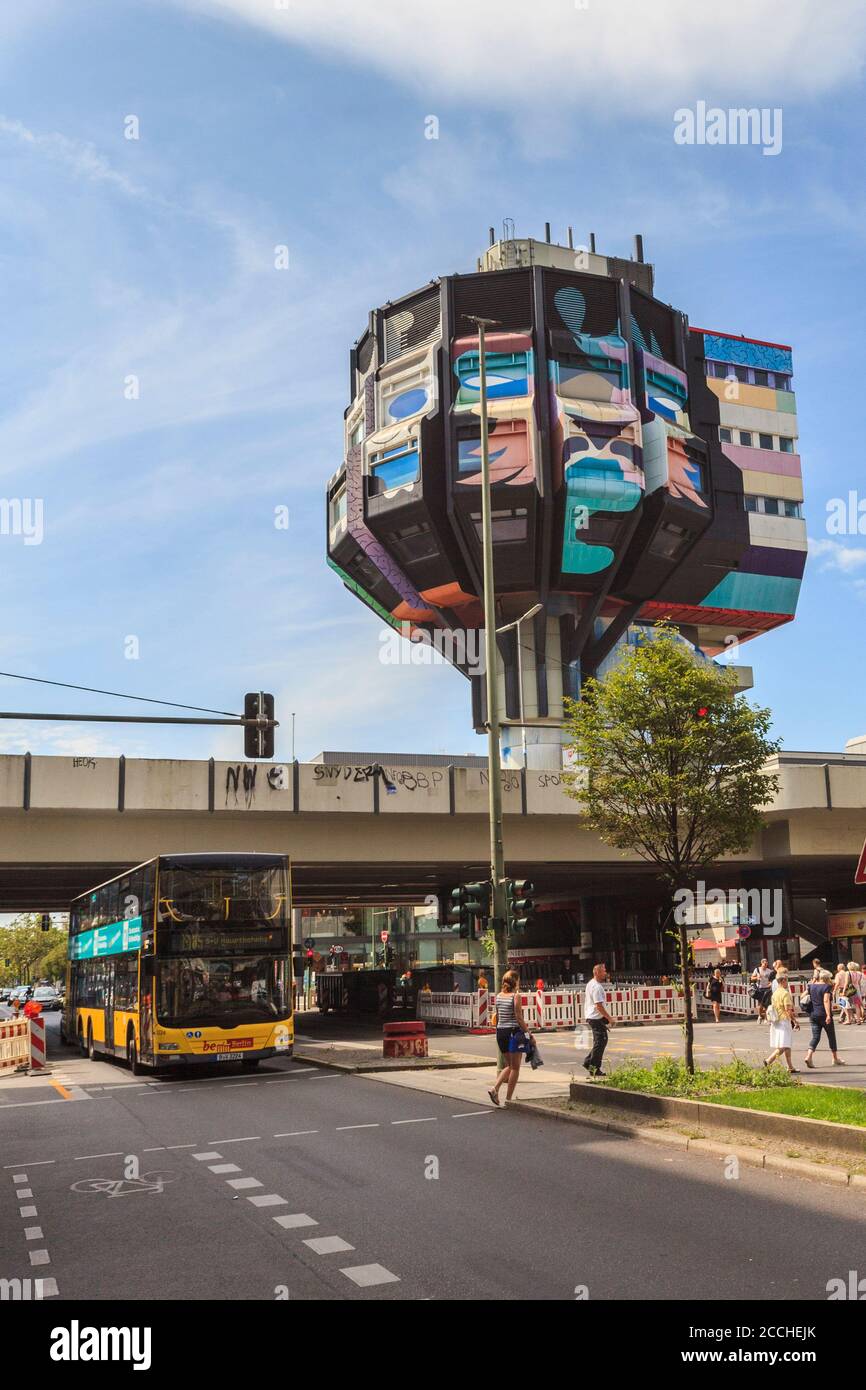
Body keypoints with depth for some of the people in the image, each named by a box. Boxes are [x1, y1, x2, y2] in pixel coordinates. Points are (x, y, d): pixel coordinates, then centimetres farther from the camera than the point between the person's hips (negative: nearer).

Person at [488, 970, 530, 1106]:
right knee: (515, 1067, 6)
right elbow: (519, 1018, -14)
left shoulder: (498, 996, 6)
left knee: (509, 1065, 19)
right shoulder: (515, 996, -12)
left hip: (500, 1032, 6)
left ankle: (495, 1088, 0)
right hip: (514, 1031, -6)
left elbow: (497, 1017, 10)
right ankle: (508, 1099, 7)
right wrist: (528, 1032, -6)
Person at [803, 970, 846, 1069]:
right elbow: (826, 1001, -20)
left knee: (815, 1037, 5)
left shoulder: (812, 986, 8)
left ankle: (809, 1056, -15)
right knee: (831, 1036, 11)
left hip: (813, 1015, 5)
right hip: (824, 1015, -5)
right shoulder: (827, 987, -10)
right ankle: (835, 1058, 22)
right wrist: (828, 1015, -23)